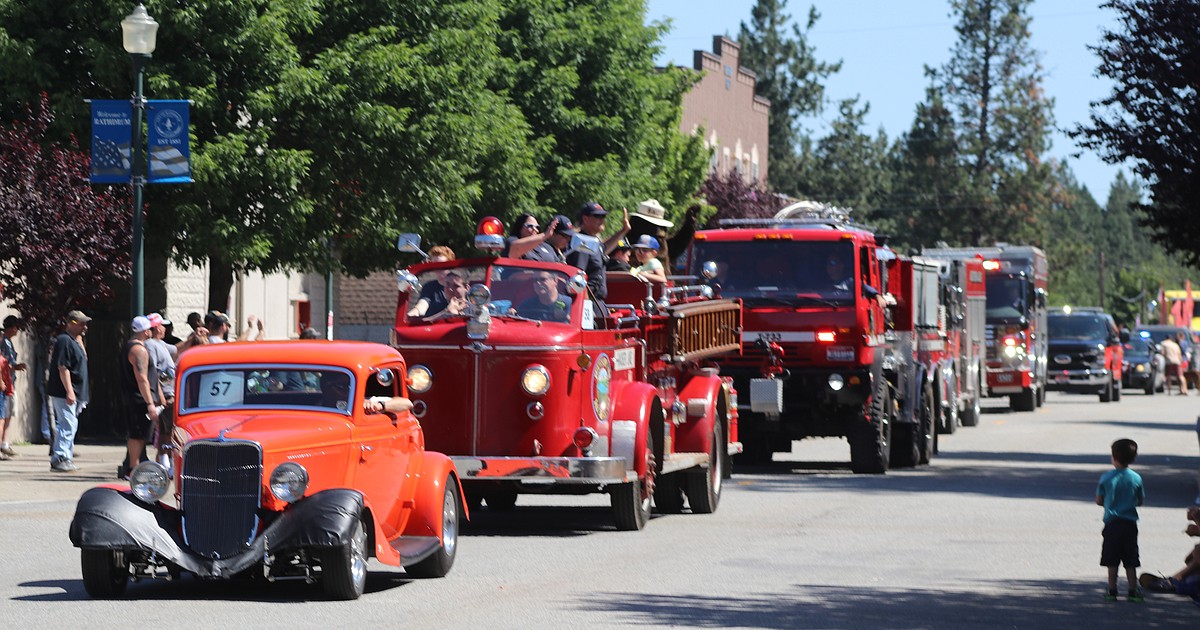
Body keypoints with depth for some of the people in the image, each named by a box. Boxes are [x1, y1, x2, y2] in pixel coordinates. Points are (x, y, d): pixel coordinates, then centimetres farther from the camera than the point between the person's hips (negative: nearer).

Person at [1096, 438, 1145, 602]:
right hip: (1130, 524, 1)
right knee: (1130, 561, 7)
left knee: (1112, 560, 5)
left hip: (1112, 522, -1)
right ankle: (1133, 591, 8)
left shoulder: (1106, 478, -6)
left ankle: (1112, 590, 6)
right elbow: (1141, 501, 6)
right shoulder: (1136, 478, -3)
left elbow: (1099, 501, 0)